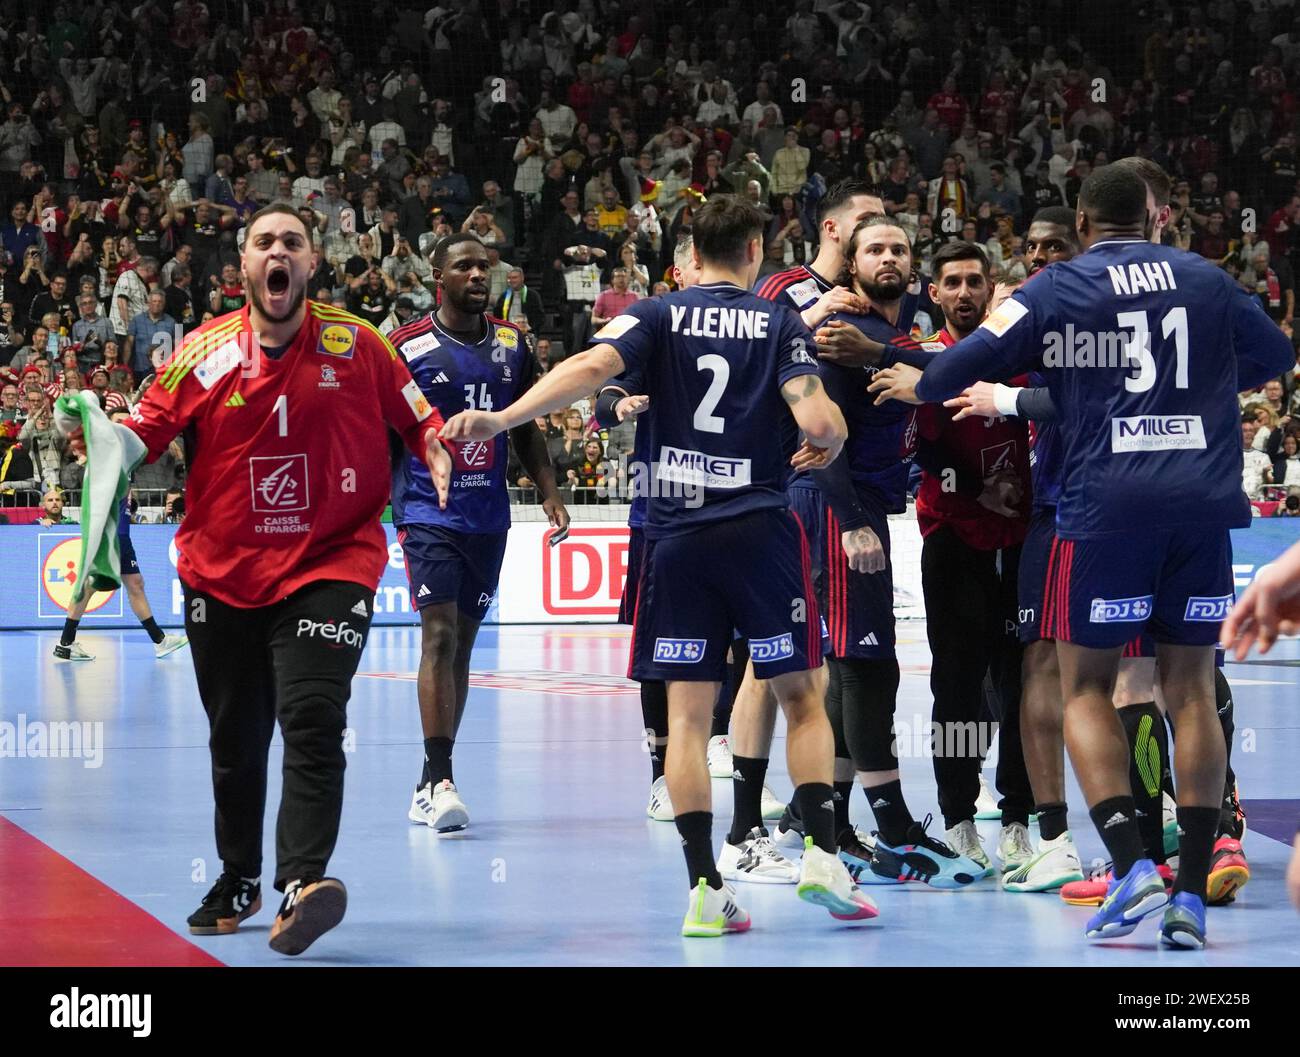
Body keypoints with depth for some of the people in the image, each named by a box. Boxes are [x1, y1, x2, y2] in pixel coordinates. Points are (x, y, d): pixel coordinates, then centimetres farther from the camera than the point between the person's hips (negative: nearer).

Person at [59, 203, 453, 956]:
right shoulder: (204, 353, 1)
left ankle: (304, 882, -31)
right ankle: (238, 881, 31)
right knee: (234, 740, 12)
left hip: (331, 563, -2)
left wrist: (438, 451, -12)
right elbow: (144, 431, 2)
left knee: (312, 721, -20)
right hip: (223, 573, 3)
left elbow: (416, 418, 8)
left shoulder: (357, 345, 0)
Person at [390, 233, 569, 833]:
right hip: (427, 512, -5)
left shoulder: (511, 346, 9)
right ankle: (439, 780, -19)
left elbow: (526, 430, 18)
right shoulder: (407, 347, -6)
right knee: (440, 635, -17)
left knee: (463, 642, 8)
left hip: (488, 516, 5)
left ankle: (431, 784, 16)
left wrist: (548, 491, 7)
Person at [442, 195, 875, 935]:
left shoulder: (659, 316, 4)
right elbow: (819, 422, -11)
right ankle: (822, 854, -1)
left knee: (688, 714, 4)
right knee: (803, 696, 12)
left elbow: (591, 367, -15)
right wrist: (829, 445, 13)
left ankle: (706, 887, -3)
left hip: (678, 534, 1)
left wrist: (501, 419, -22)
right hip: (761, 530, -1)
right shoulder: (779, 325, 2)